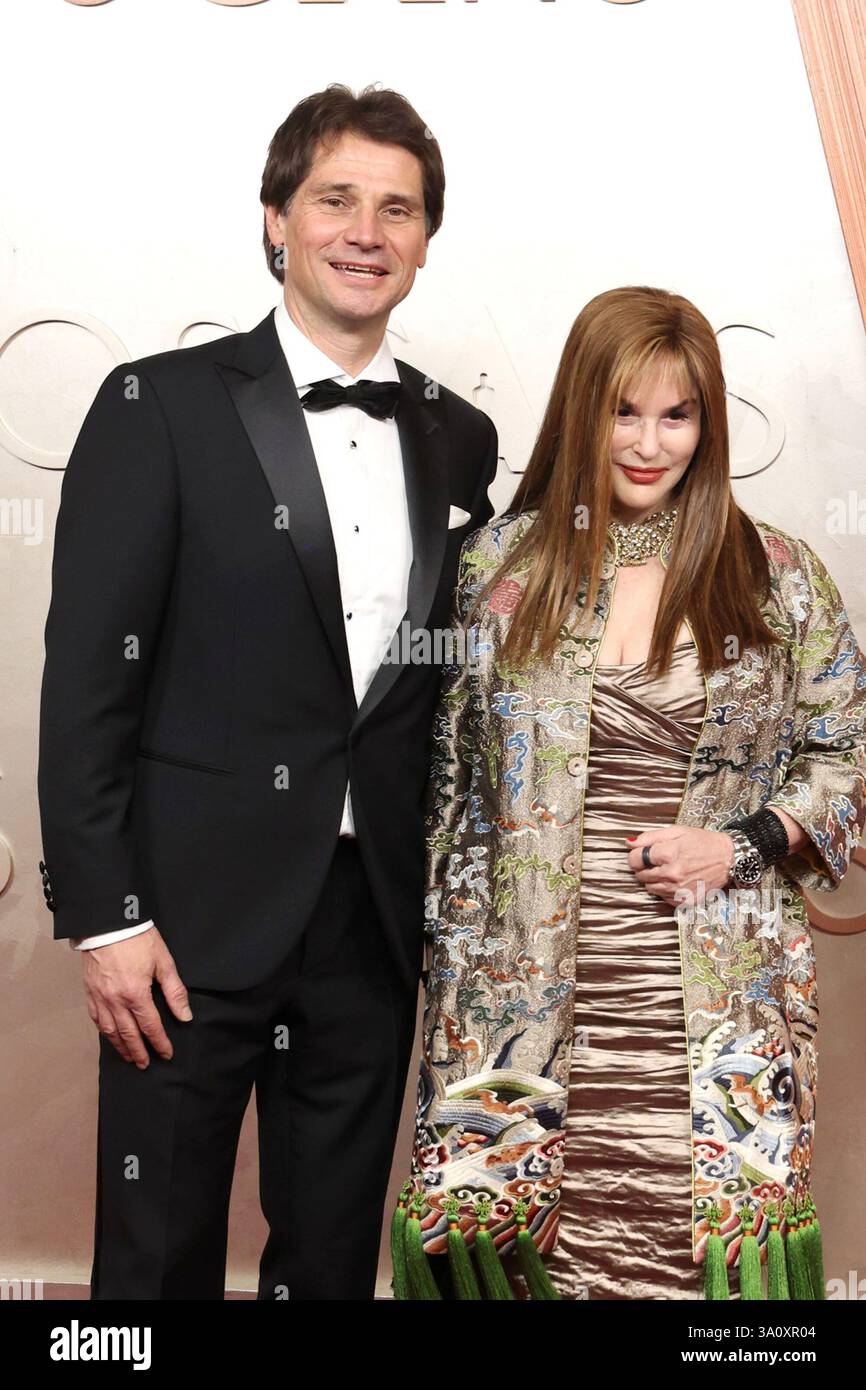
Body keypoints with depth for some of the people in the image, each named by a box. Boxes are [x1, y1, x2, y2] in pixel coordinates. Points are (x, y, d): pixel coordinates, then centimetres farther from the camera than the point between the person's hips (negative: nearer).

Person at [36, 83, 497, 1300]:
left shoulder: (460, 440, 9)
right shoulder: (162, 407, -5)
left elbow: (453, 679, 12)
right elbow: (88, 674, -8)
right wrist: (103, 915, -11)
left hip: (378, 923, 4)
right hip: (198, 917, -3)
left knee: (335, 1257, 17)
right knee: (160, 1257, 10)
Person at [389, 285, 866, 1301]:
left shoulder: (778, 577, 4)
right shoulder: (499, 567, 4)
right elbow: (444, 772, 8)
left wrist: (744, 844, -6)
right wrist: (444, 946, 4)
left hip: (717, 1000, 0)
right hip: (524, 995, 0)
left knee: (727, 1239, 1)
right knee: (482, 1224, 2)